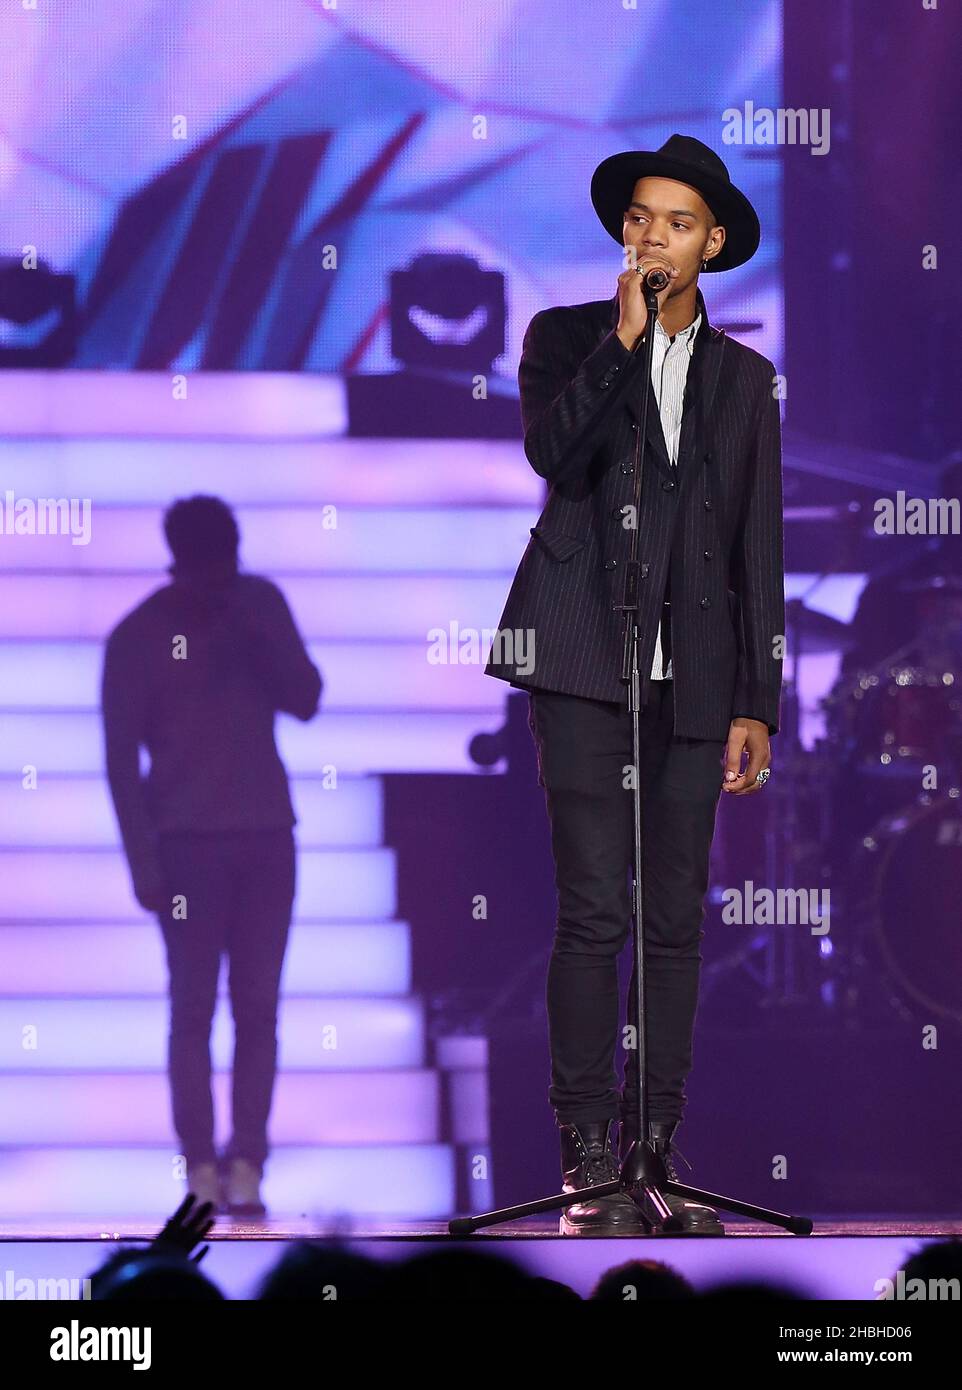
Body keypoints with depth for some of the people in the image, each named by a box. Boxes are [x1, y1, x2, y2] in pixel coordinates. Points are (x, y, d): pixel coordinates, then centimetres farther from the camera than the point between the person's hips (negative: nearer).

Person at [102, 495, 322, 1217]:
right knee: (194, 1007, -6)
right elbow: (122, 758, -4)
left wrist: (259, 642, -12)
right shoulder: (138, 637, -4)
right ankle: (203, 1166, -7)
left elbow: (305, 701, 4)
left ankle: (247, 1163, -1)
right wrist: (143, 861, -9)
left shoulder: (260, 602, 6)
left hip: (266, 835, 3)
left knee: (258, 1006, -1)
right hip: (187, 840, -3)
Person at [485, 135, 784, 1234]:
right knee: (593, 909, -9)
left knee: (675, 920, 3)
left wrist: (756, 704, 7)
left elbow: (758, 551, 12)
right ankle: (588, 1161, -7)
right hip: (585, 659, -3)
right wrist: (625, 338, -12)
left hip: (691, 677, 3)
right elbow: (550, 450, -12)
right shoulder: (566, 337, 8)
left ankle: (657, 1151, 8)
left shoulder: (742, 377, 14)